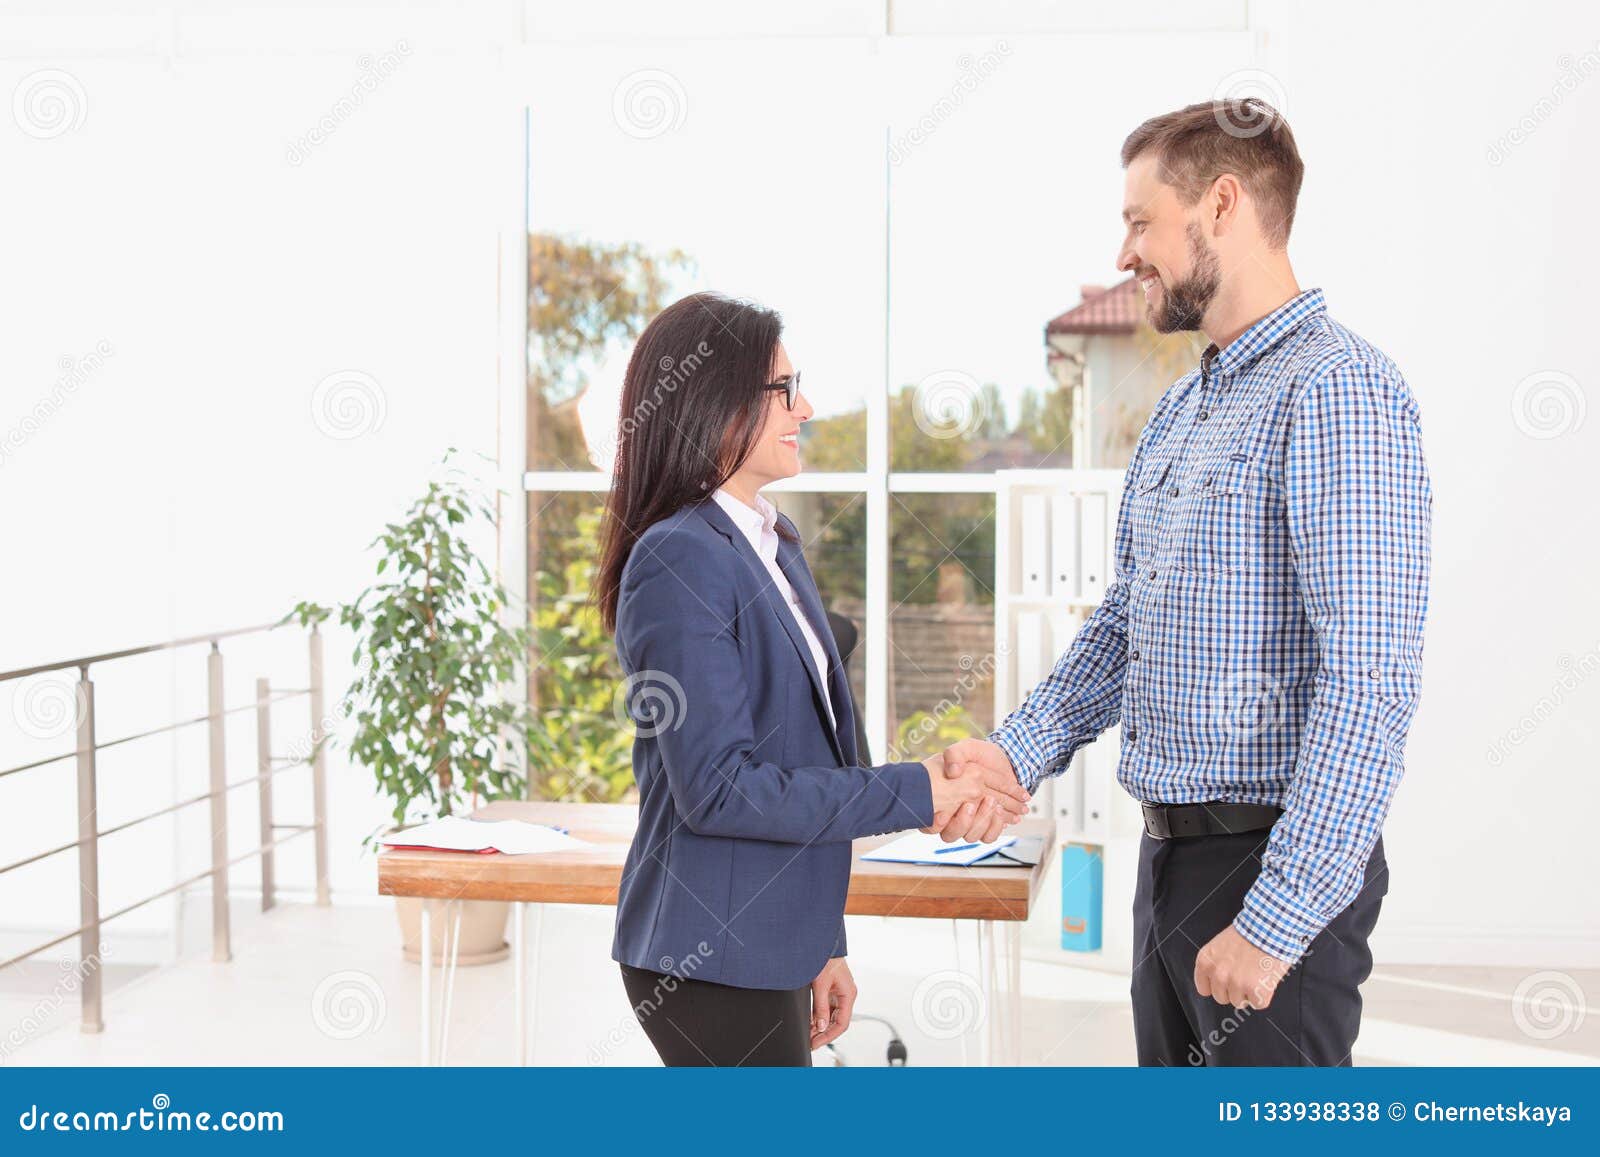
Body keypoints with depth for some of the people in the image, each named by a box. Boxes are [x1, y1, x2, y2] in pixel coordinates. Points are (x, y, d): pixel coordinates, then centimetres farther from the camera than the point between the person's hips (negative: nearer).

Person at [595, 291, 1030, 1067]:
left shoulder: (774, 546, 12)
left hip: (771, 945, 8)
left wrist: (824, 944, 17)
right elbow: (717, 789, -21)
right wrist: (920, 794, -17)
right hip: (711, 956, -8)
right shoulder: (680, 560, -16)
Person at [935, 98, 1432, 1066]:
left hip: (1279, 872, -9)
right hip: (1172, 850, 9)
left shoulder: (1335, 390, -17)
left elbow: (1370, 682, -23)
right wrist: (1017, 751, 4)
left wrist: (1277, 918, -24)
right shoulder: (1180, 412, 14)